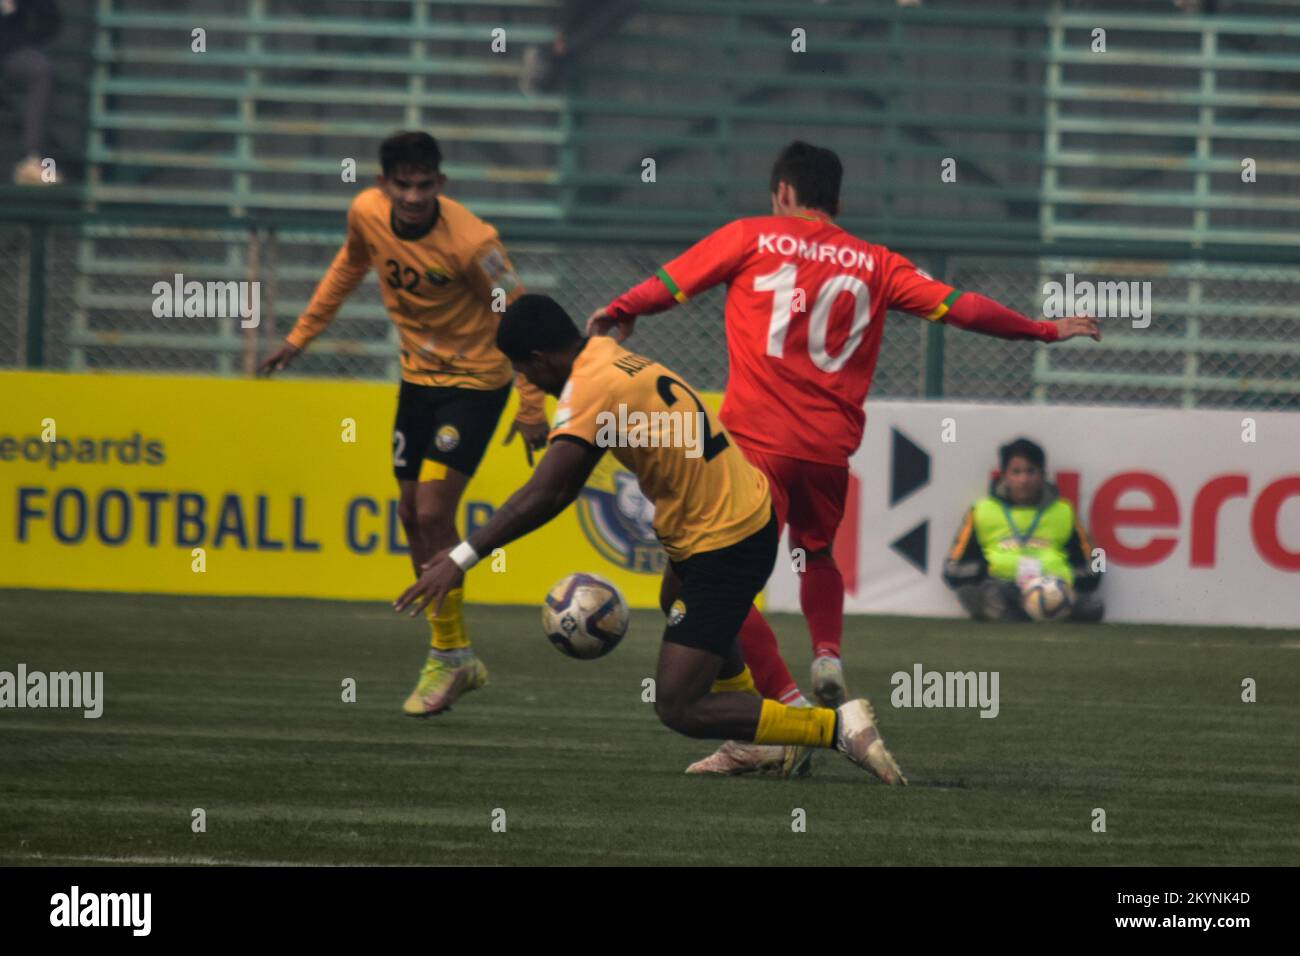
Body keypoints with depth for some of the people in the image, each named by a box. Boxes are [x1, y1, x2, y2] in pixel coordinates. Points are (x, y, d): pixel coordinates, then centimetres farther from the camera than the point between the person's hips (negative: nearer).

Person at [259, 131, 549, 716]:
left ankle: (448, 658, -2)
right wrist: (301, 335, 17)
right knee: (412, 516, 8)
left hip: (475, 380, -7)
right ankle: (459, 659, 22)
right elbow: (348, 267, 13)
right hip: (418, 376, 7)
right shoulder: (367, 214, -10)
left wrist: (532, 409, -16)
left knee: (433, 512, -16)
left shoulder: (471, 241, -26)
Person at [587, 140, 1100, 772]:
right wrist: (1044, 330, 20)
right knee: (817, 554, 30)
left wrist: (618, 314, 31)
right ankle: (828, 655, 6)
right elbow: (957, 307, 9)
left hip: (757, 439, -4)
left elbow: (667, 286, 12)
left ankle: (785, 702, -13)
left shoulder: (750, 237, 6)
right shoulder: (873, 263, 11)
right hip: (831, 446, 4)